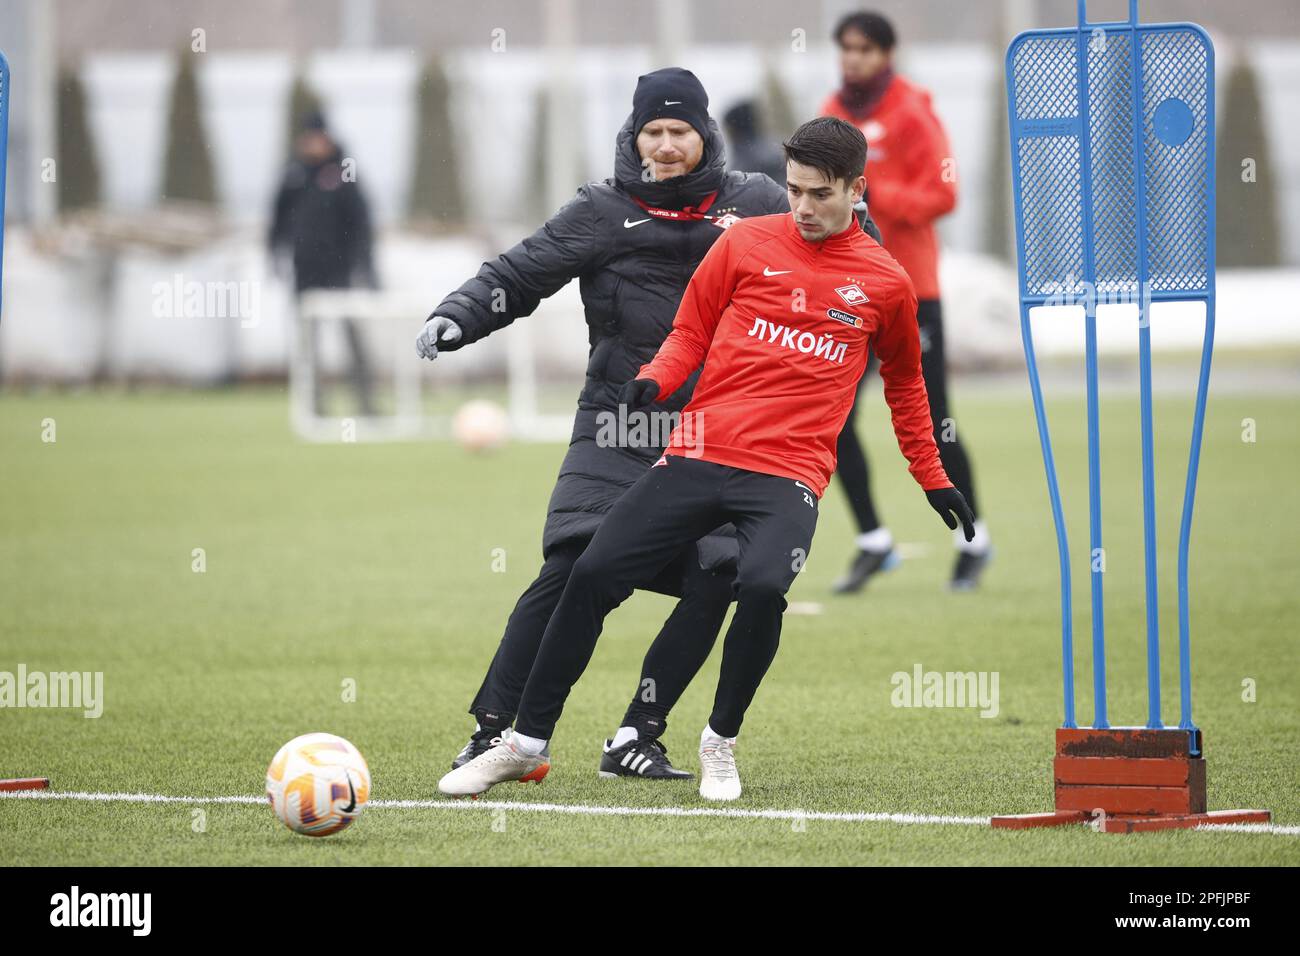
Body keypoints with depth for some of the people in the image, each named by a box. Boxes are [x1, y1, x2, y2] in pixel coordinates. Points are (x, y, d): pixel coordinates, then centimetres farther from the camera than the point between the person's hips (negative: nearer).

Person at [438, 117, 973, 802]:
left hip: (788, 475, -2)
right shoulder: (747, 243, 7)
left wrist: (933, 480, 27)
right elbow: (690, 332, 15)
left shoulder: (885, 283, 8)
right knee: (593, 574, -8)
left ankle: (720, 743, -6)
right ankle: (527, 743, 7)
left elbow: (904, 382, 23)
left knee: (763, 586, -30)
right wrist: (655, 380, -6)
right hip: (699, 454, 2)